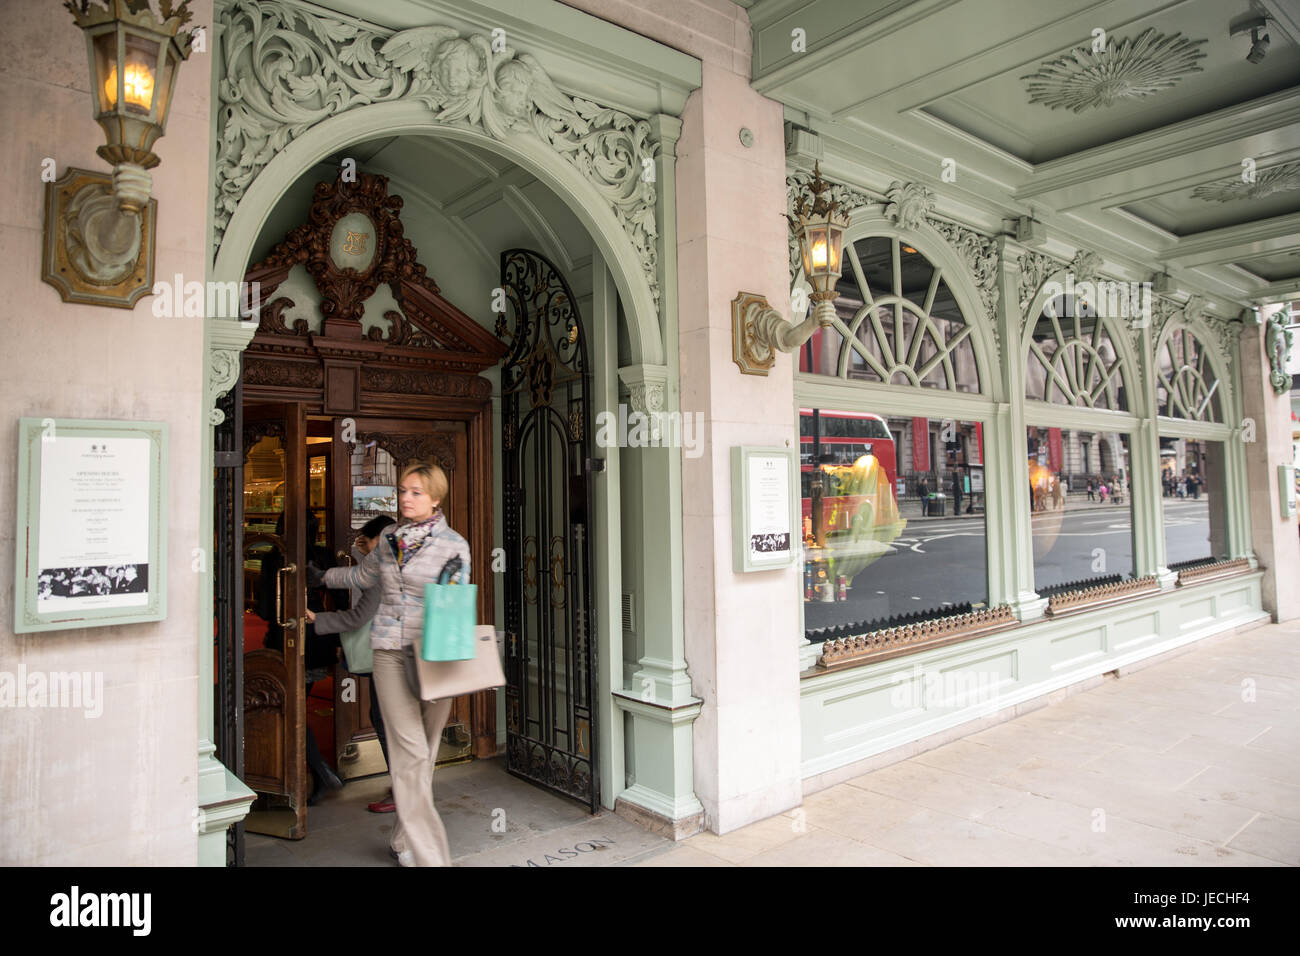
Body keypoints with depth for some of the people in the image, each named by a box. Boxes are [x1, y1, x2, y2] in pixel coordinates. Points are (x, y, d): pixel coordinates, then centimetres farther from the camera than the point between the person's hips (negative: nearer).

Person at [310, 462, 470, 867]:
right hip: (390, 653, 2)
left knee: (425, 752, 6)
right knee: (410, 751, -6)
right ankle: (428, 855, -3)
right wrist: (324, 576, 41)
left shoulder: (453, 545, -2)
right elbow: (365, 575, 29)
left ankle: (403, 841, 25)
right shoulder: (389, 540, 9)